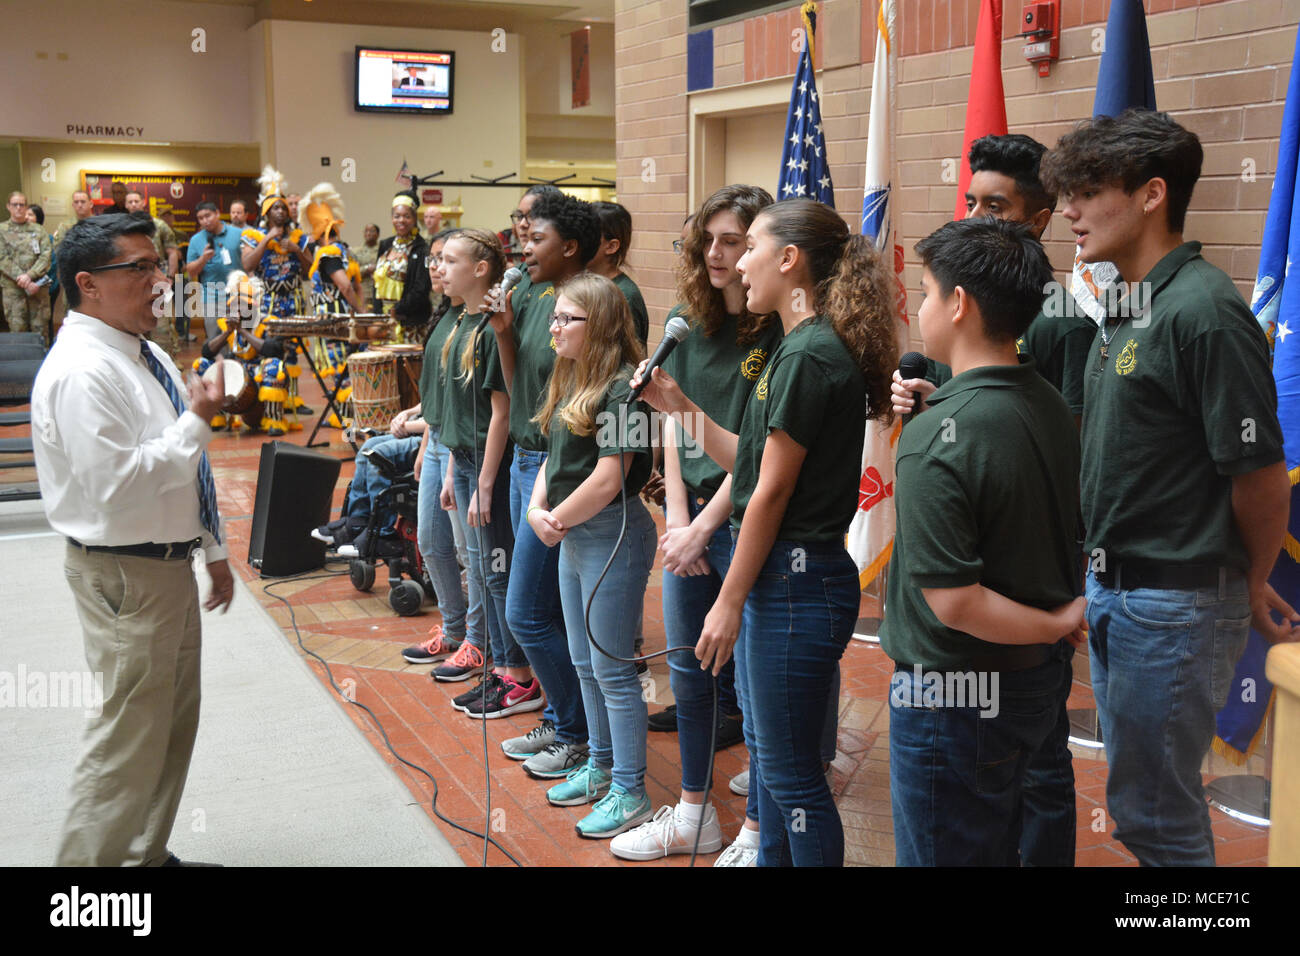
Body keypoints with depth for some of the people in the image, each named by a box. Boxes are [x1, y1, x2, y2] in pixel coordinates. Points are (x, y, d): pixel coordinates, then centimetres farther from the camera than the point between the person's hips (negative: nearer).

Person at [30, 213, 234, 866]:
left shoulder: (145, 355, 10)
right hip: (124, 574, -10)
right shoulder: (81, 372, -22)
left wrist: (212, 548, 21)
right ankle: (93, 858, 14)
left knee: (175, 723, 20)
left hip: (169, 562, 10)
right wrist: (195, 421, -23)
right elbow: (116, 486, -29)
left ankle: (148, 854, 35)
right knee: (131, 736, -2)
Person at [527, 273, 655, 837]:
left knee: (612, 669, -2)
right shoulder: (569, 384, 12)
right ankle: (600, 765, 34)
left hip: (613, 536, -10)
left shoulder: (620, 391, -17)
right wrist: (536, 511, -2)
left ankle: (630, 791, 9)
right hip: (571, 537, 10)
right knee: (584, 663, 19)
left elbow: (608, 479, -21)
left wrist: (558, 520, -10)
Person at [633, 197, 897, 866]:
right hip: (776, 575, 11)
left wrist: (729, 603, -13)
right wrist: (681, 408, 11)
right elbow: (750, 464, 12)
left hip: (795, 581, -11)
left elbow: (772, 491, -17)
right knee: (766, 751, 21)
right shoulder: (800, 347, 14)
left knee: (791, 772, 1)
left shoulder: (811, 355, -18)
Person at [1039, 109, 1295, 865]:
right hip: (1116, 589, 9)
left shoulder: (1202, 312, -21)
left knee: (1152, 810, 5)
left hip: (1174, 604, -9)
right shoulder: (1130, 309, 9)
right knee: (1148, 800, 21)